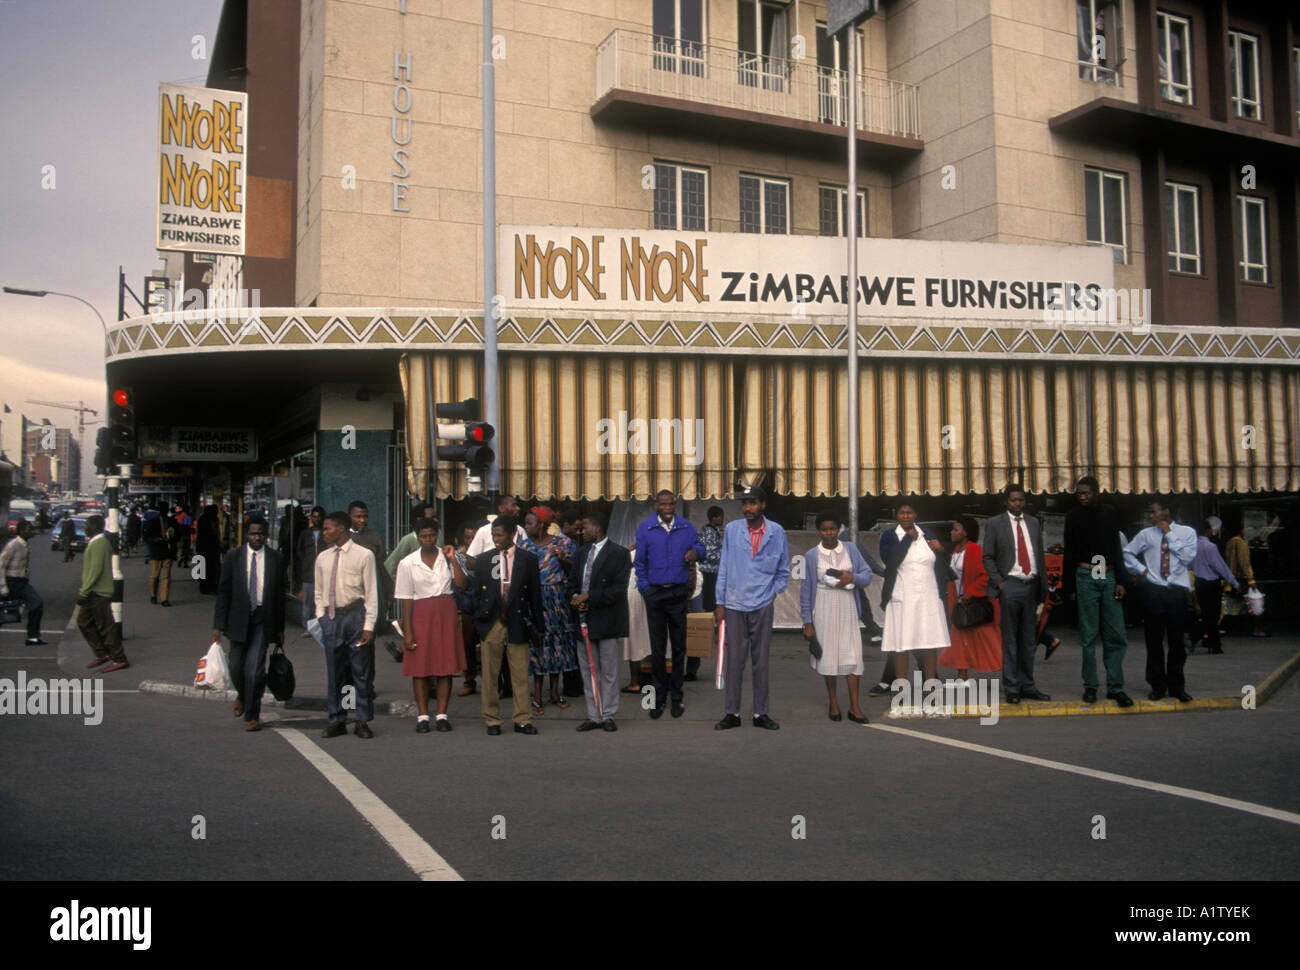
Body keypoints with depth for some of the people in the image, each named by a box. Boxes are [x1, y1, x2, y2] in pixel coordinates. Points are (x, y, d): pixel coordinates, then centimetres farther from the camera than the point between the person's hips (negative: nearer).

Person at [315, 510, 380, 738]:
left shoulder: (363, 555, -4)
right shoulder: (322, 558, 10)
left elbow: (371, 593, -5)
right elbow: (319, 592, 17)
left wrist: (368, 626, -10)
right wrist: (321, 618, 4)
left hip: (355, 615, -4)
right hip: (331, 617, 4)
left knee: (361, 671, 2)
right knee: (334, 672, 9)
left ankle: (363, 721, 11)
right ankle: (337, 721, 20)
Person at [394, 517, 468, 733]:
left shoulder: (447, 557, 5)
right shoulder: (407, 563, 0)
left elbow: (463, 584, -6)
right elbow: (406, 599, -1)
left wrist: (453, 559, -11)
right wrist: (407, 631, -5)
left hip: (446, 612, 2)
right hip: (421, 614, -1)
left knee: (446, 666, 2)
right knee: (420, 666, -1)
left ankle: (442, 715, 10)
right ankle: (422, 716, 9)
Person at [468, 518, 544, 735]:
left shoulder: (528, 560, 4)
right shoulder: (483, 560, 7)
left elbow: (534, 593, 6)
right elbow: (477, 593, 11)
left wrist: (536, 625, 3)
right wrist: (478, 622, 4)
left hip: (517, 624, -1)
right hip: (491, 625, 1)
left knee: (520, 675, 2)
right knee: (490, 676, 4)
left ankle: (522, 720, 12)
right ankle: (492, 720, 15)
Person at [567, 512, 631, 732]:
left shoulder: (618, 553, -7)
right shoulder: (583, 553, 14)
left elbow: (618, 589, -14)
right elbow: (572, 581, 17)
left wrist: (588, 596, -15)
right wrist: (574, 597, -5)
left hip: (606, 620, -6)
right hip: (584, 619, 6)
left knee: (608, 671, 3)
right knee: (588, 670, 9)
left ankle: (608, 716, 11)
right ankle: (593, 716, 17)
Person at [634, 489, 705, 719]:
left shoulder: (686, 526, 4)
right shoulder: (645, 528, 1)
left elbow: (699, 545, 11)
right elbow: (640, 561, 5)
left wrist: (695, 552, -13)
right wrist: (644, 587, -1)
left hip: (678, 593, 1)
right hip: (654, 593, -1)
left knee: (679, 646, 5)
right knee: (657, 647, 5)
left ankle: (676, 696, 15)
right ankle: (659, 697, 14)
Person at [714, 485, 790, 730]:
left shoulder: (776, 533, 3)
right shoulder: (732, 530, 2)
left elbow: (783, 571, 13)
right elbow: (723, 567, 5)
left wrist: (772, 593, 1)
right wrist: (720, 603, 2)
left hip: (763, 606, 0)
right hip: (735, 605, 0)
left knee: (761, 661, 6)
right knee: (734, 660, 2)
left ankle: (761, 713, 15)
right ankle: (732, 713, 10)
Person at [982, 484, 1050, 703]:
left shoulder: (1033, 523, 14)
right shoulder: (994, 524, 1)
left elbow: (1040, 555, 15)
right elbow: (987, 558, 0)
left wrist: (1044, 586, 9)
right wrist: (999, 583, -10)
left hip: (1031, 586, 4)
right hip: (1010, 586, -4)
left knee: (1029, 640, 10)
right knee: (1010, 641, 0)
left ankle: (1027, 686, 18)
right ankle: (1012, 689, 5)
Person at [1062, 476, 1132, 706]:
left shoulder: (1109, 513, 10)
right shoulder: (1073, 516, 4)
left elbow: (1117, 549, 11)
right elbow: (1069, 553, 6)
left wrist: (1121, 581, 3)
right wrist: (1070, 586, 3)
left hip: (1109, 577, 2)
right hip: (1086, 577, -2)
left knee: (1116, 635, -1)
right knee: (1089, 635, 0)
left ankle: (1115, 687, 5)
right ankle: (1090, 686, 8)